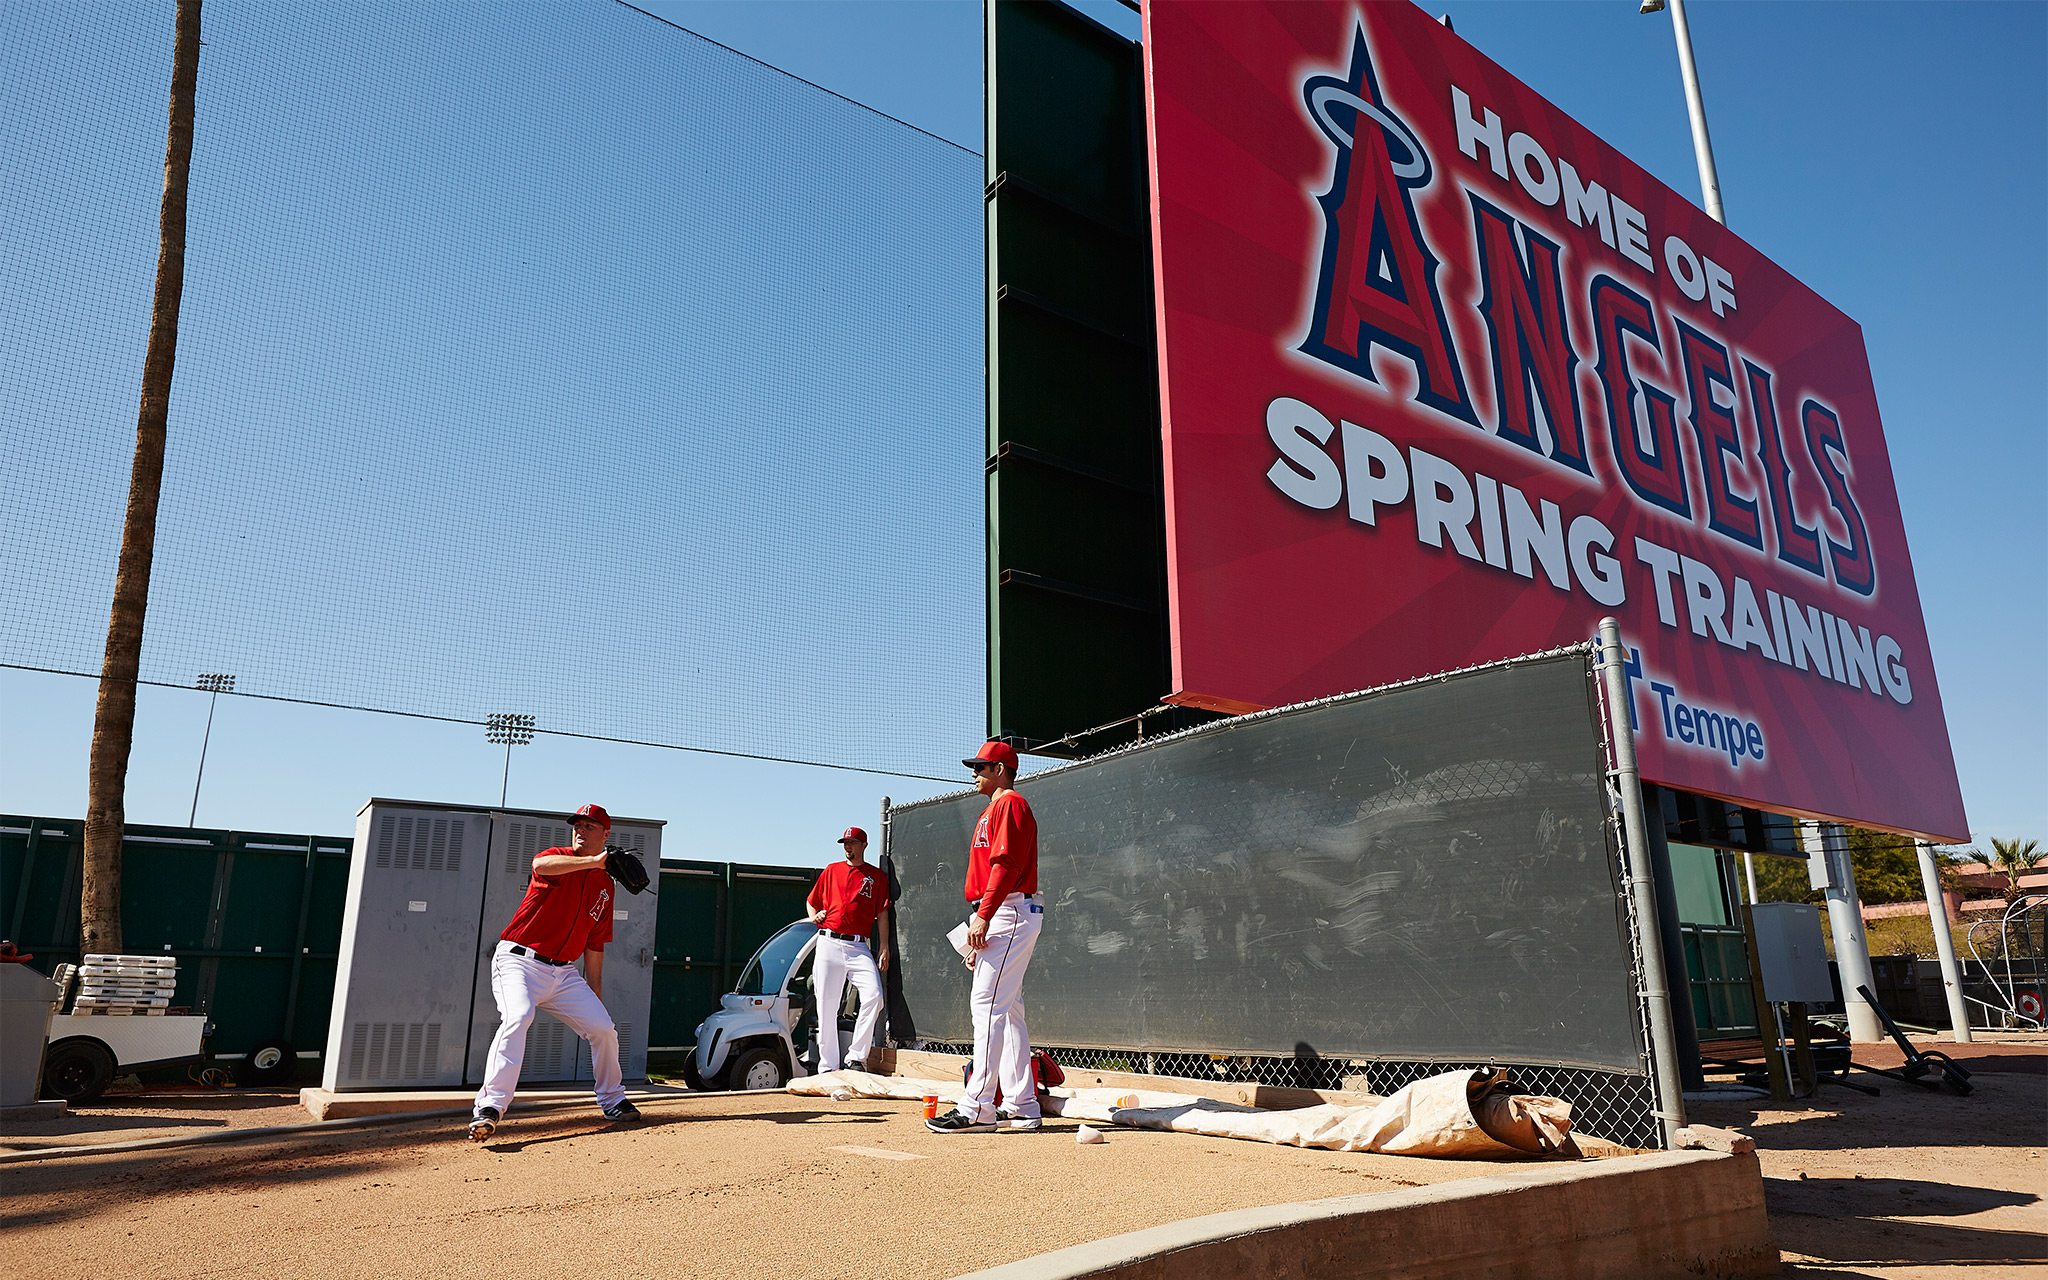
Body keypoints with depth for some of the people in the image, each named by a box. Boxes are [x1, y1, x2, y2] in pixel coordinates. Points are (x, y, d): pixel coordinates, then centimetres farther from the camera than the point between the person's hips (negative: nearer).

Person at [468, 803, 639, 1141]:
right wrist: (594, 861, -34)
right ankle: (489, 1108, -31)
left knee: (603, 1028, 0)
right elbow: (540, 864, -31)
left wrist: (595, 998, 13)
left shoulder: (605, 887, 13)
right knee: (517, 1017, -30)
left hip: (563, 973, 6)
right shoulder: (559, 858, -2)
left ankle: (613, 1101, 21)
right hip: (520, 960, -5)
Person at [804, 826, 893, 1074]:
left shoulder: (877, 876, 11)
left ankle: (857, 1056, -10)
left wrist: (884, 948, -3)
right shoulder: (831, 871, 16)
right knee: (826, 1006, 0)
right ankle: (827, 1067, 8)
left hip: (858, 946, -2)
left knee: (874, 995, -21)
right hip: (828, 943, 2)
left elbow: (882, 913, 6)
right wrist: (815, 916, 3)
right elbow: (811, 901, 25)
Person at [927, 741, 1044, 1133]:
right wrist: (977, 937, 23)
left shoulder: (1010, 804, -6)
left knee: (988, 1003, -14)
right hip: (997, 920, 11)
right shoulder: (991, 812, 25)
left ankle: (977, 1108, -16)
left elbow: (1006, 865, -18)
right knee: (1007, 1010, 9)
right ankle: (1022, 1107, 12)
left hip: (1008, 913, -11)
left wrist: (983, 916, -24)